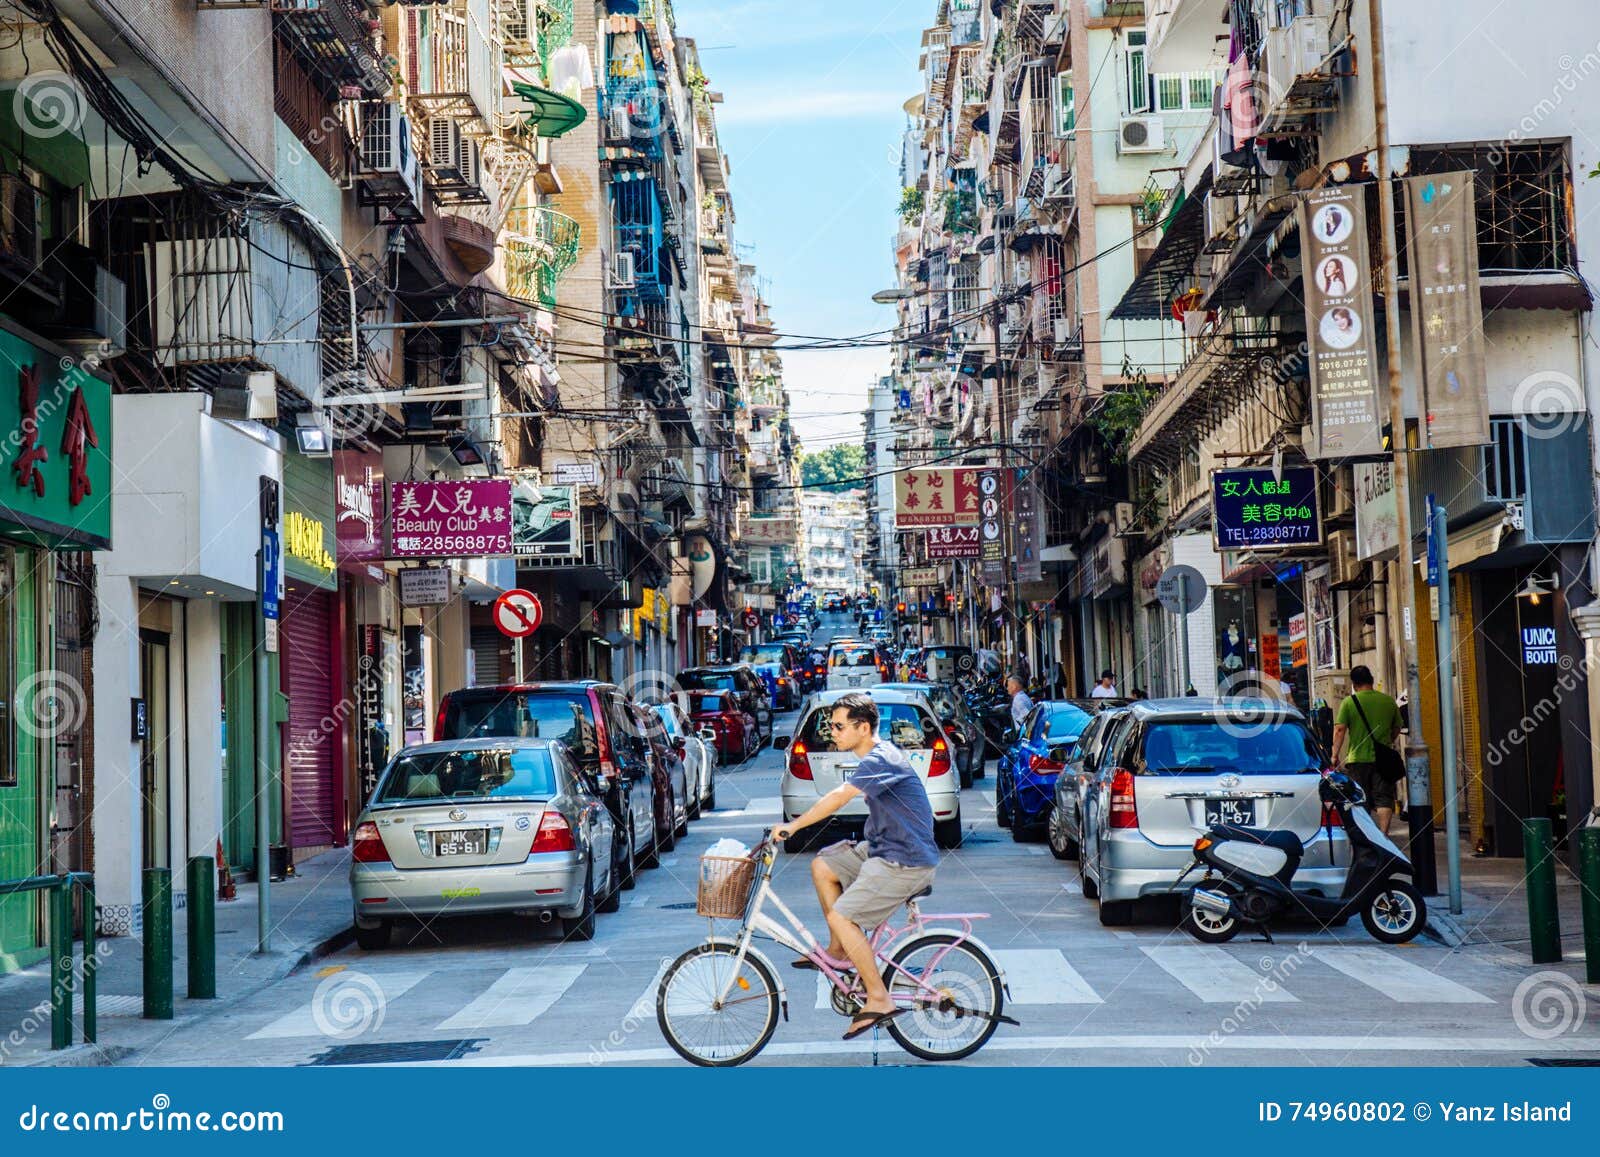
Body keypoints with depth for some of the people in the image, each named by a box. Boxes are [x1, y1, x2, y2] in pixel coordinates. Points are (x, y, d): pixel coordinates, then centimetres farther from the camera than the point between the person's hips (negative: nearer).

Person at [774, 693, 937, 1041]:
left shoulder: (881, 760, -21)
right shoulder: (876, 756, 11)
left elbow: (838, 797, -31)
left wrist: (793, 826, -27)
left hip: (906, 861, -10)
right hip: (881, 847, 10)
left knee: (841, 917, -13)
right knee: (822, 866, 10)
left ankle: (879, 1000, -8)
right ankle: (839, 951, 18)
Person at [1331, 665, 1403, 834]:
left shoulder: (1349, 702, -3)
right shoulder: (1389, 701, 6)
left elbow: (1339, 730, -10)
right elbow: (1396, 729, 15)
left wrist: (1335, 754, -6)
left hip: (1357, 758, -1)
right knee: (1384, 799, 1)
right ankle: (1383, 834, -11)